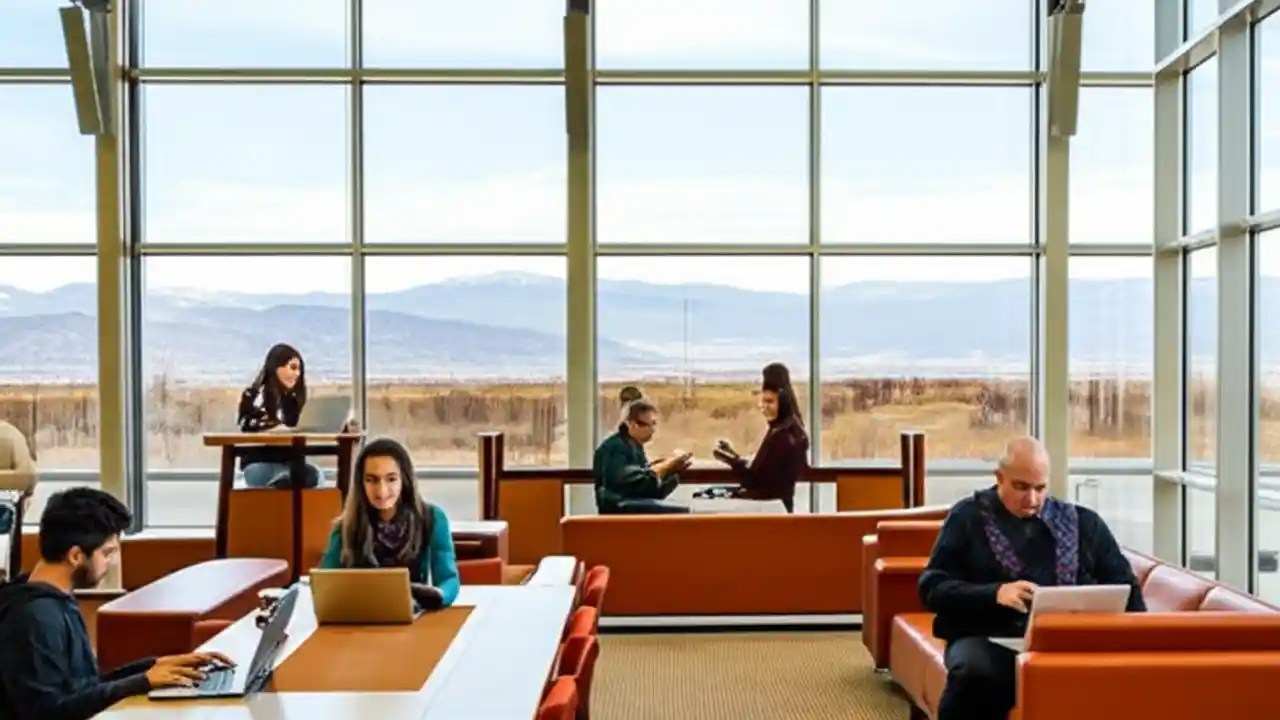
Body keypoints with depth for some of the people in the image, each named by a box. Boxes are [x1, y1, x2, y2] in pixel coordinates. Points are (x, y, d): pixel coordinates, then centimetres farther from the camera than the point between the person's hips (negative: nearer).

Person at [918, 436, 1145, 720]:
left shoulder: (1082, 522, 17)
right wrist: (995, 593, -16)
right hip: (987, 637, -2)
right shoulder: (969, 517, 8)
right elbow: (931, 587, 0)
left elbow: (1123, 583, 20)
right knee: (975, 672, -36)